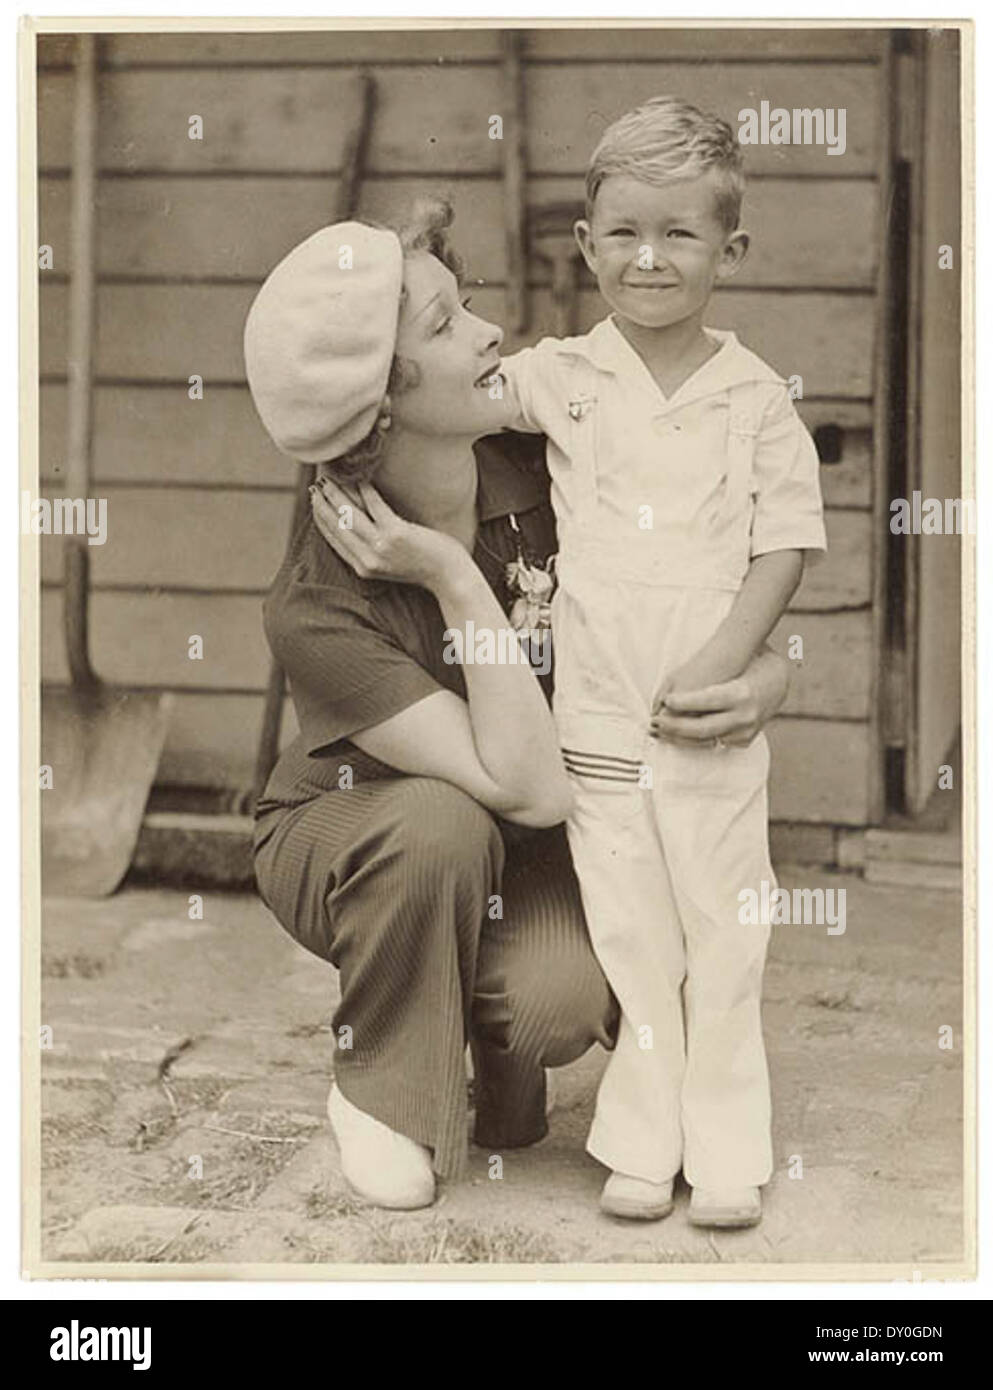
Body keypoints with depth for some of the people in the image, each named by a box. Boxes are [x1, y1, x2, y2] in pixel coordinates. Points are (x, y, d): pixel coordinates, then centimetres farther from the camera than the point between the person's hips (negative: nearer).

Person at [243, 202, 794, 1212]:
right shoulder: (316, 608, -31)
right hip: (349, 837, -2)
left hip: (514, 856, 2)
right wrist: (457, 579, -37)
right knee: (442, 825, -37)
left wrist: (767, 680, -29)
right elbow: (533, 788, -37)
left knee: (565, 1004, -29)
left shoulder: (542, 474, -20)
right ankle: (380, 1090, -10)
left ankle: (498, 1045, 10)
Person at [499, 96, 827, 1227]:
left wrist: (729, 651, -14)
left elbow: (788, 539, -3)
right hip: (596, 703, 2)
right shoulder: (561, 378, 4)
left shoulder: (756, 398, -1)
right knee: (627, 928, 7)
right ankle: (644, 1144, 17)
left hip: (714, 708, -1)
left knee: (720, 928, 3)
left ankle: (724, 1154, 13)